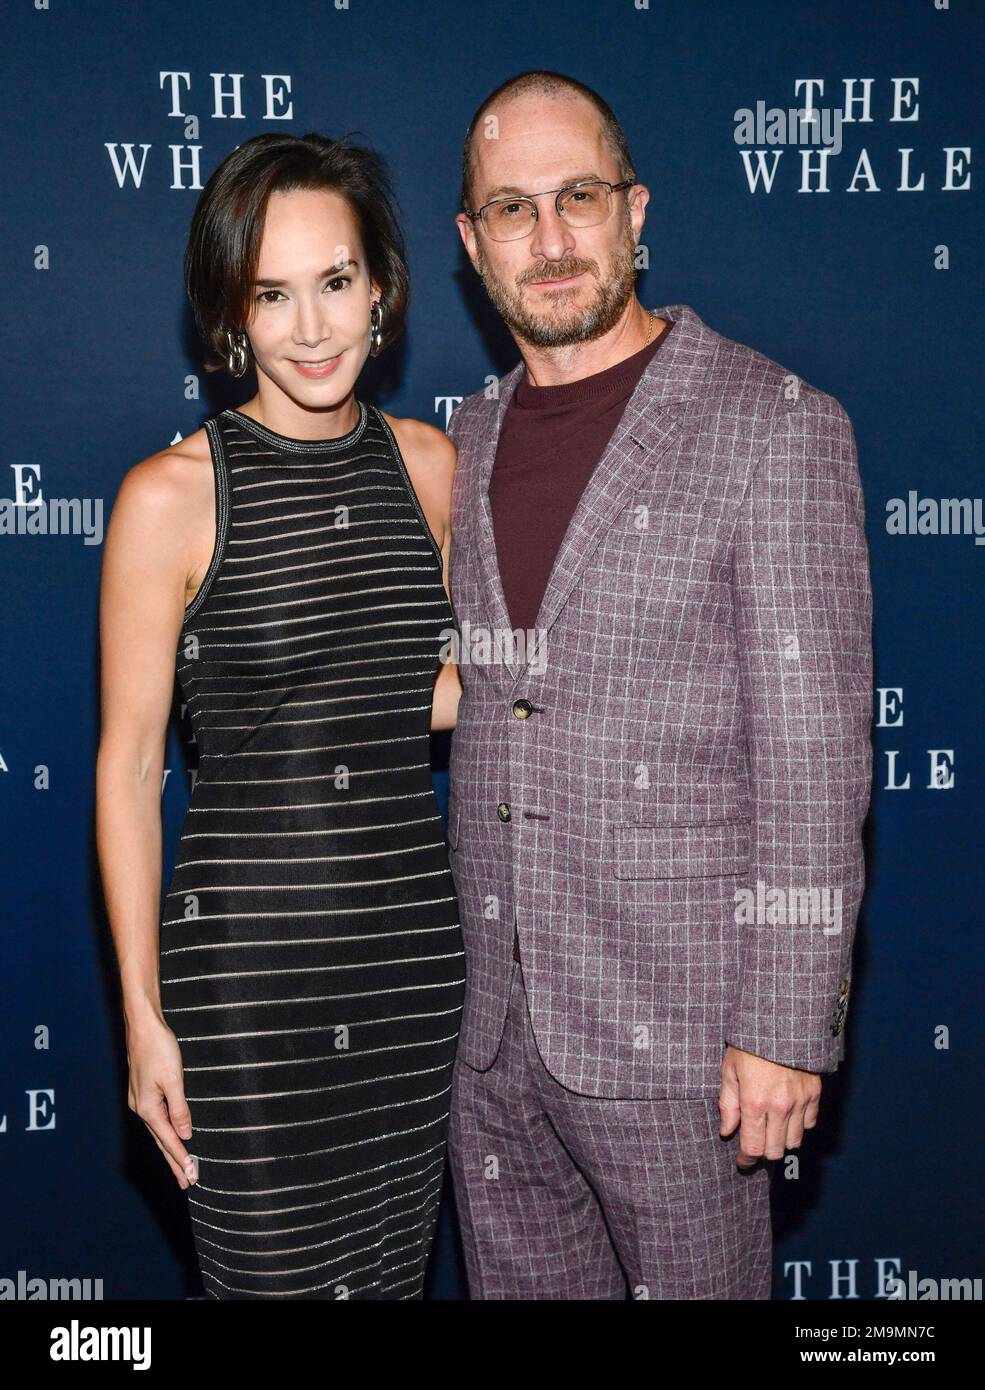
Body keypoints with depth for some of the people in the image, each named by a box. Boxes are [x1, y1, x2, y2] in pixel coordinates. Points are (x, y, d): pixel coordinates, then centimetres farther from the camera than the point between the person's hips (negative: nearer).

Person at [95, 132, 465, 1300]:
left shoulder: (432, 464, 3)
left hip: (414, 943, 4)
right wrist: (142, 1010, -7)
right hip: (246, 961, -4)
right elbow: (128, 766, -6)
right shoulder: (171, 495, -10)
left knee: (395, 1269, 17)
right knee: (276, 1278, 7)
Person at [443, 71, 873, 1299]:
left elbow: (814, 753, -13)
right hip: (490, 1017, 6)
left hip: (671, 1025, -5)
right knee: (518, 1283, 19)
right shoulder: (469, 438, 9)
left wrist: (784, 1029, -15)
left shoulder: (775, 425, -9)